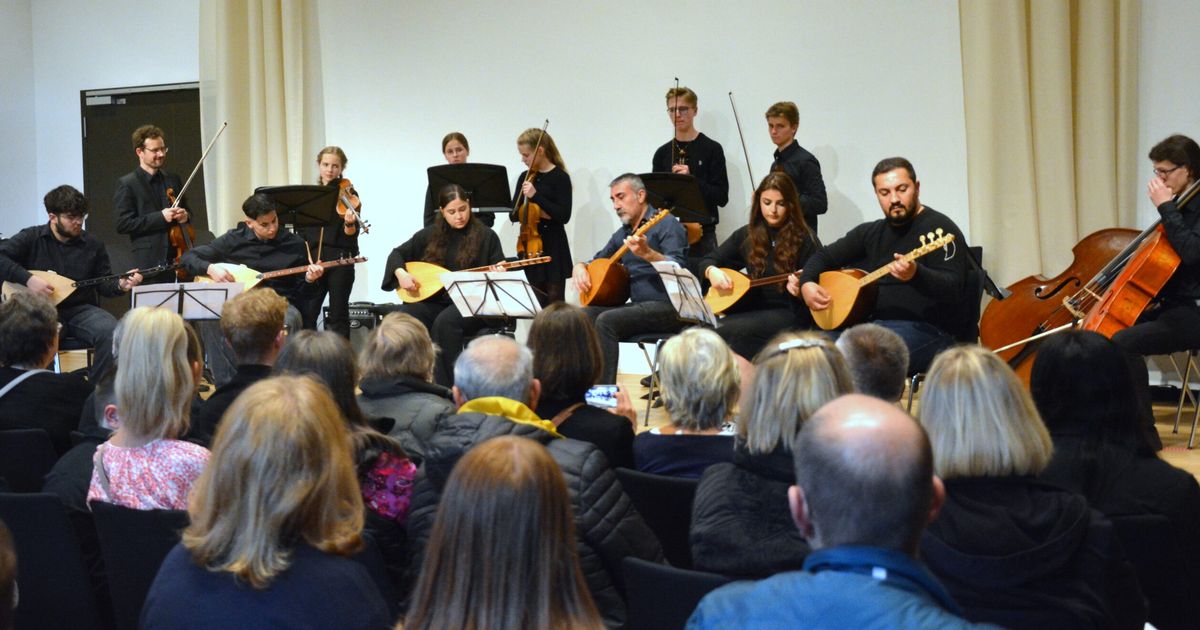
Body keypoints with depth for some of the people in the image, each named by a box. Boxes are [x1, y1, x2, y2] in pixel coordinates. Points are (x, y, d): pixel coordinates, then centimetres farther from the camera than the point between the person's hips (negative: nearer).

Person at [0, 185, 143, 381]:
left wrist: (120, 285, -11)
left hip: (82, 310, 3)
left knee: (113, 333, -28)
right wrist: (28, 279, -21)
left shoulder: (93, 245, 9)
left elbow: (103, 284, 12)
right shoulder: (31, 238, 0)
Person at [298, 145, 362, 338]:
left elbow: (351, 234, -8)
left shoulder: (348, 195, 0)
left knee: (338, 317, 0)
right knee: (306, 315, -1)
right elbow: (302, 232, 12)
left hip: (340, 259, -3)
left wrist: (350, 223, -30)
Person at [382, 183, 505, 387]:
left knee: (445, 322, -36)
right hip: (434, 300, 4)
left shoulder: (486, 236, 0)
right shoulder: (430, 235, 9)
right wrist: (401, 273, -7)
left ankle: (446, 387, -27)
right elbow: (397, 253, 14)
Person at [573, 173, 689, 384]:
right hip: (638, 305, 8)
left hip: (667, 306, -8)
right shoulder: (623, 233, 18)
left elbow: (678, 269, -19)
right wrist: (580, 267, 6)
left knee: (606, 320, -28)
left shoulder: (666, 225, -6)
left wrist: (647, 254, -35)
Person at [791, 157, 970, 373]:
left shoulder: (938, 228, -7)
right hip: (876, 324, 8)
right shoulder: (872, 232, 16)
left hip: (930, 329, -8)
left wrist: (916, 274, -38)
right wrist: (806, 283, 5)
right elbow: (825, 256, 26)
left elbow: (953, 289, -19)